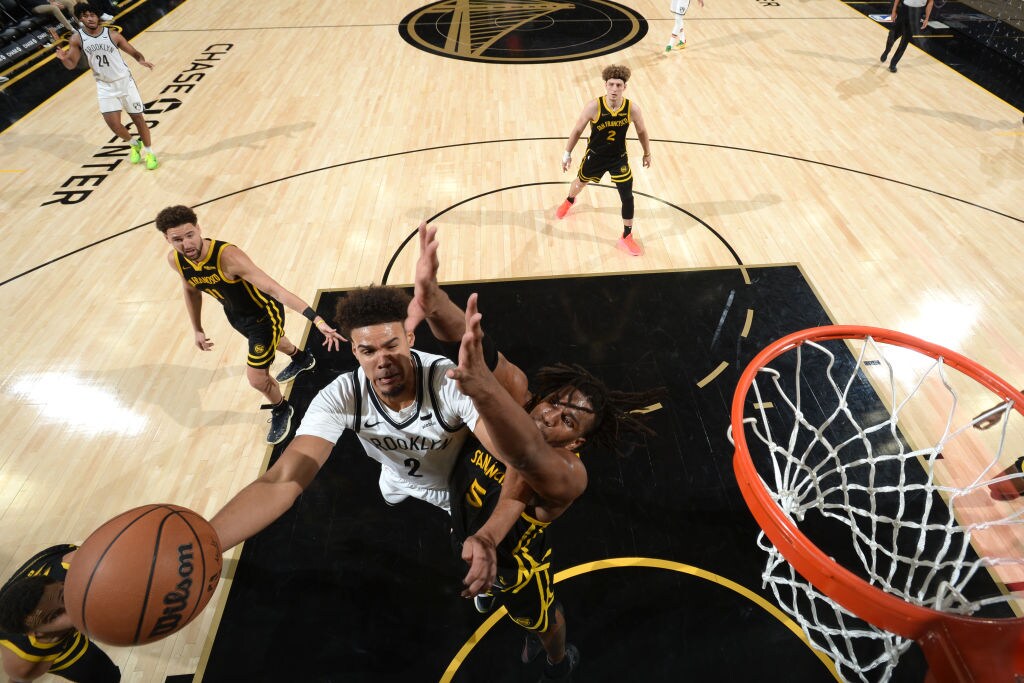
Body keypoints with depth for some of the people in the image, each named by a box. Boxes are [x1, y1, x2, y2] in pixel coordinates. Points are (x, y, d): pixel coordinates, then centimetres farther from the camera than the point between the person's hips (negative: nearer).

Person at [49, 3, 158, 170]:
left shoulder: (112, 35, -8)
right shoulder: (76, 39, -4)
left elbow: (134, 52, -1)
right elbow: (71, 64, -1)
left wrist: (141, 60, -24)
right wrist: (63, 58, -24)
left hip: (124, 81, -1)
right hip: (105, 86, 1)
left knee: (137, 117, 4)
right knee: (113, 124, -7)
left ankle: (148, 151, 21)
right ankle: (134, 145, 21)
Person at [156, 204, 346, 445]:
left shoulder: (228, 256, -38)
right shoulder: (175, 260, -16)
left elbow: (275, 289, -45)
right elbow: (191, 291, 6)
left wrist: (316, 319, -54)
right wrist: (197, 330, 13)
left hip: (265, 314, -7)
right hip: (236, 315, 7)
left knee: (257, 378, -4)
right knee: (271, 342, 35)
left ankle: (282, 410, 30)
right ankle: (301, 358, 69)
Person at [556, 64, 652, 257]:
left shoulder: (632, 108, -20)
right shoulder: (594, 106, -24)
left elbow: (642, 131, -1)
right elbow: (578, 129, -10)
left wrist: (647, 153, 10)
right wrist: (567, 153, -3)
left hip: (619, 158, 0)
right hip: (594, 156, 0)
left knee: (627, 196, -5)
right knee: (581, 182, 25)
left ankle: (627, 237, 11)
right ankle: (569, 201, 63)